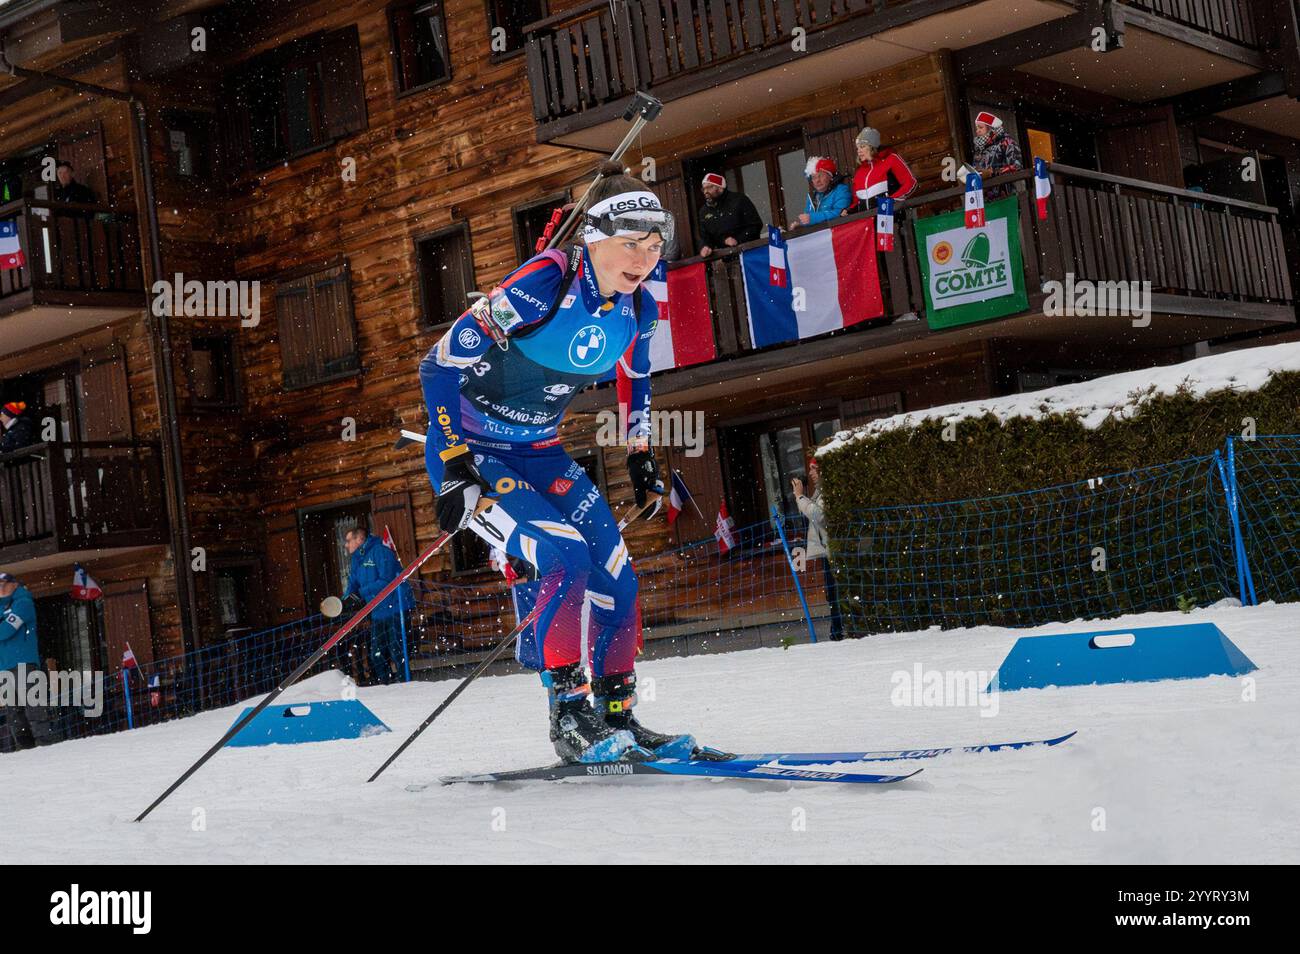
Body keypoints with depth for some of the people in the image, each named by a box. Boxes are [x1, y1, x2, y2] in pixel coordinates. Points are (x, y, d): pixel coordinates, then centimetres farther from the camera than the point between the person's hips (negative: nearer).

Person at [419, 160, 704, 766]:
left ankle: (615, 717, 10)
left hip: (540, 454, 7)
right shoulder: (543, 286, -26)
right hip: (470, 451, -7)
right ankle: (570, 717, -11)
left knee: (616, 578, -3)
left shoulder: (637, 309, -5)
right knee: (564, 559, -24)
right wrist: (455, 468, -28)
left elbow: (635, 377, 20)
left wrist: (641, 454, 20)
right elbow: (439, 367, -25)